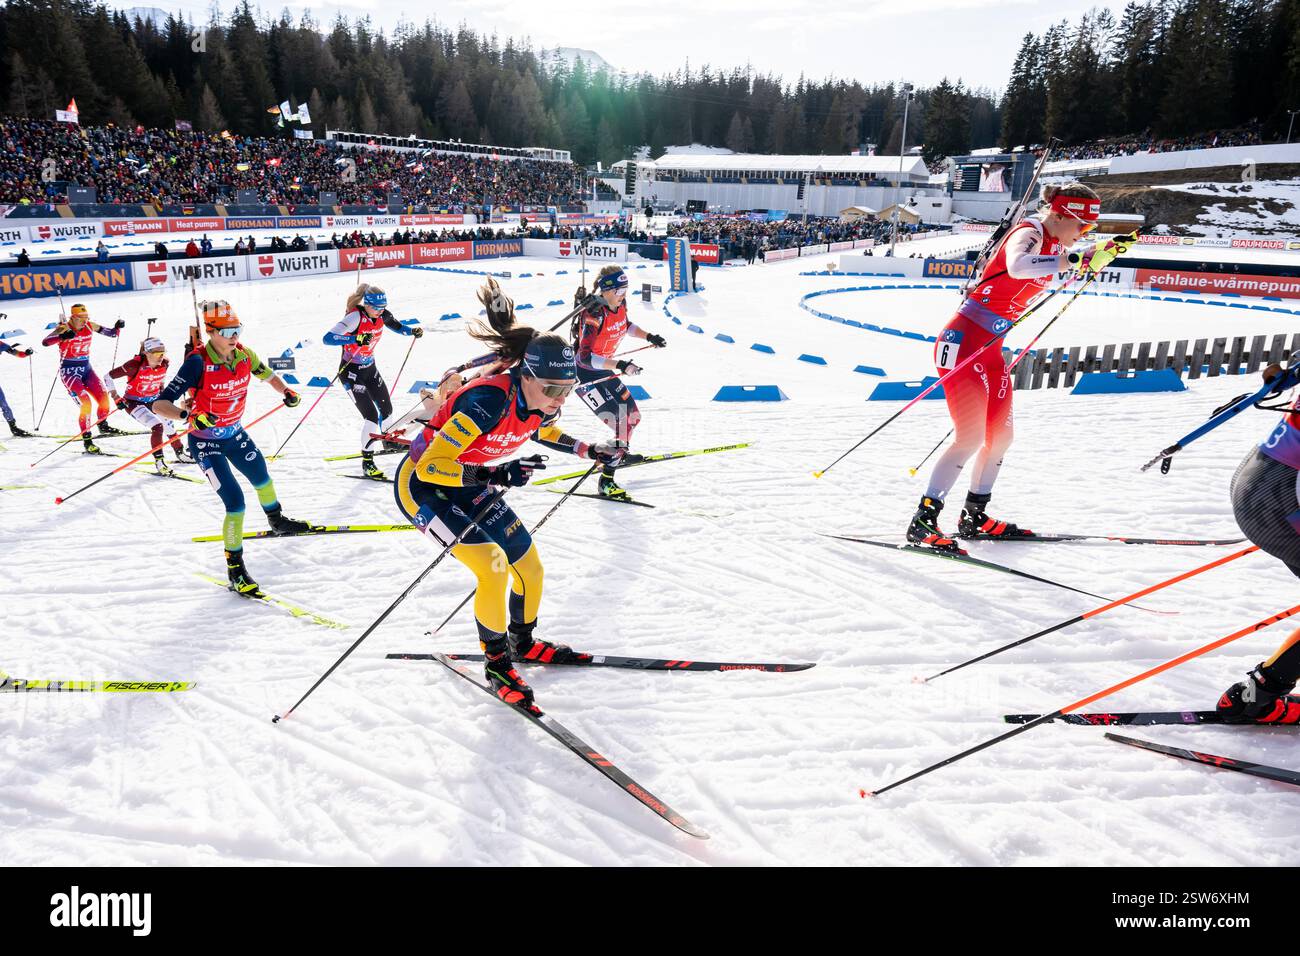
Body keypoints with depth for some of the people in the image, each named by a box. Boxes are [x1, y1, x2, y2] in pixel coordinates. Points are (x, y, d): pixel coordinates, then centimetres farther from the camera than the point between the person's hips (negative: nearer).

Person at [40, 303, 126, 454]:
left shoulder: (90, 326, 0)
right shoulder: (64, 328, -16)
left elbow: (112, 334, 9)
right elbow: (44, 341, -30)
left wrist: (117, 327, -14)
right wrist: (62, 337, -47)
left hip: (86, 368, 5)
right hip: (69, 372, -5)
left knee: (104, 398, -4)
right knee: (86, 403, -18)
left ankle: (103, 426, 26)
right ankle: (87, 441, -11)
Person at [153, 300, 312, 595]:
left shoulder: (244, 355, -12)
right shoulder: (198, 363, -28)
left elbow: (266, 374, 11)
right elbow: (159, 404, -31)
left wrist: (286, 391, -8)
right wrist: (188, 415, -50)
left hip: (235, 434, 7)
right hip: (206, 442, -7)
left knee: (261, 476, 29)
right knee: (236, 503, -14)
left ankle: (277, 521, 61)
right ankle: (235, 569, 4)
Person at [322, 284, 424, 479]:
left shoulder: (381, 315, -8)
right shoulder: (355, 317, -27)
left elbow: (397, 327, 14)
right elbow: (328, 338, -35)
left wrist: (412, 331, -6)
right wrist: (355, 339, -46)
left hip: (370, 369, 7)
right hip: (351, 372, -7)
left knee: (386, 408, 18)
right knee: (371, 415, -14)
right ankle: (367, 462, -3)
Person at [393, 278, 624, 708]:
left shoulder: (541, 405, -12)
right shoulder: (489, 401, -36)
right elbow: (429, 466, -35)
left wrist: (590, 451, 7)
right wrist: (497, 475, -41)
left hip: (467, 484, 7)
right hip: (421, 484, -7)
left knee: (530, 569, 7)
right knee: (493, 565, -22)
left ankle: (524, 641, 35)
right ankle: (496, 663, 1)